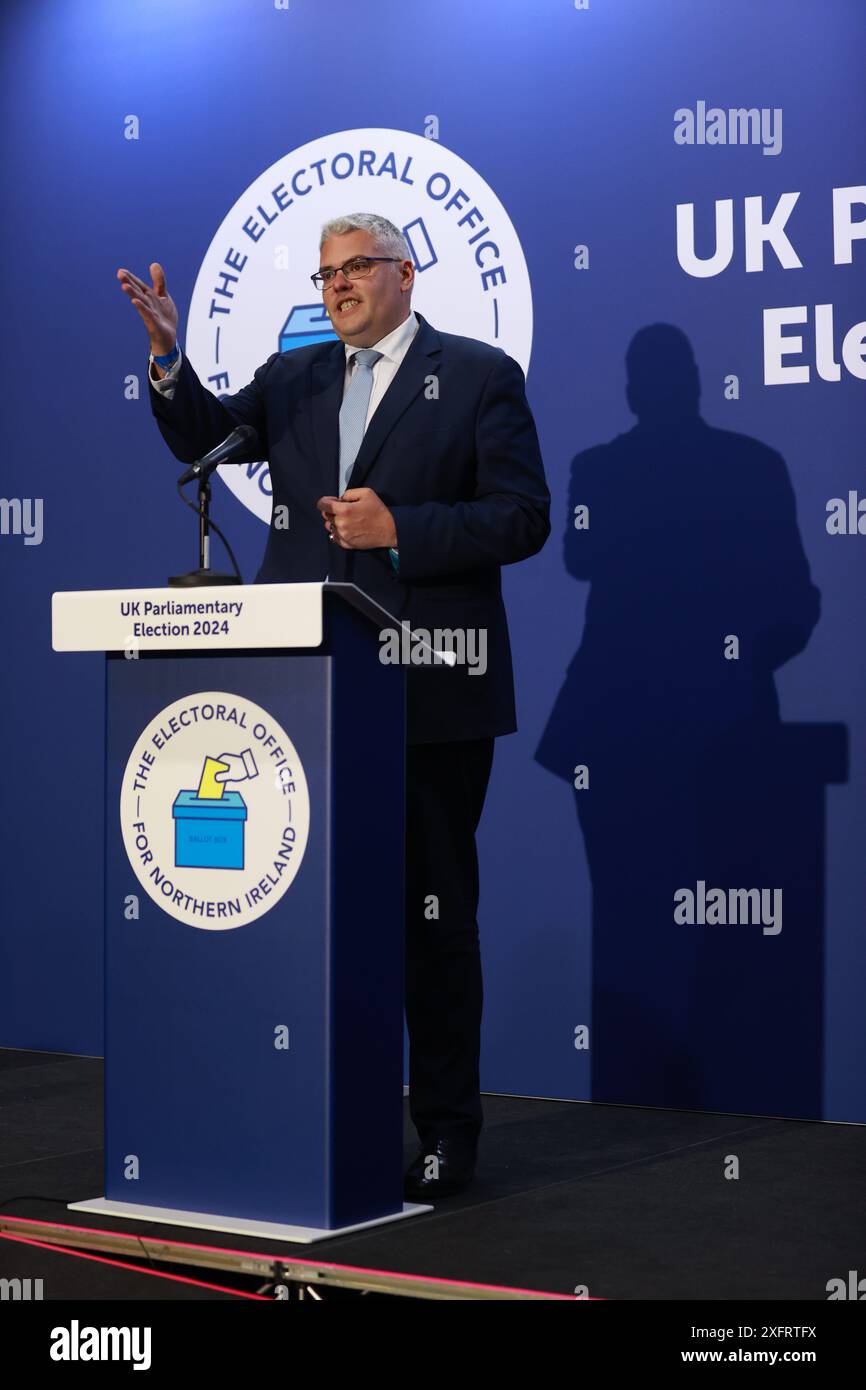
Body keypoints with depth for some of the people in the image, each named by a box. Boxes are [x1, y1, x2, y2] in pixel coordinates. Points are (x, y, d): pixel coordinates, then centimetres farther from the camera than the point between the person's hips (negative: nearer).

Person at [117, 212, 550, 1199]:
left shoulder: (478, 375, 2)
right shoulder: (291, 379, 16)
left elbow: (522, 518, -5)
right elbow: (204, 438, 3)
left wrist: (400, 530, -15)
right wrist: (169, 357, -14)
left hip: (431, 694, -4)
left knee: (434, 914, 3)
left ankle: (447, 1132, 13)